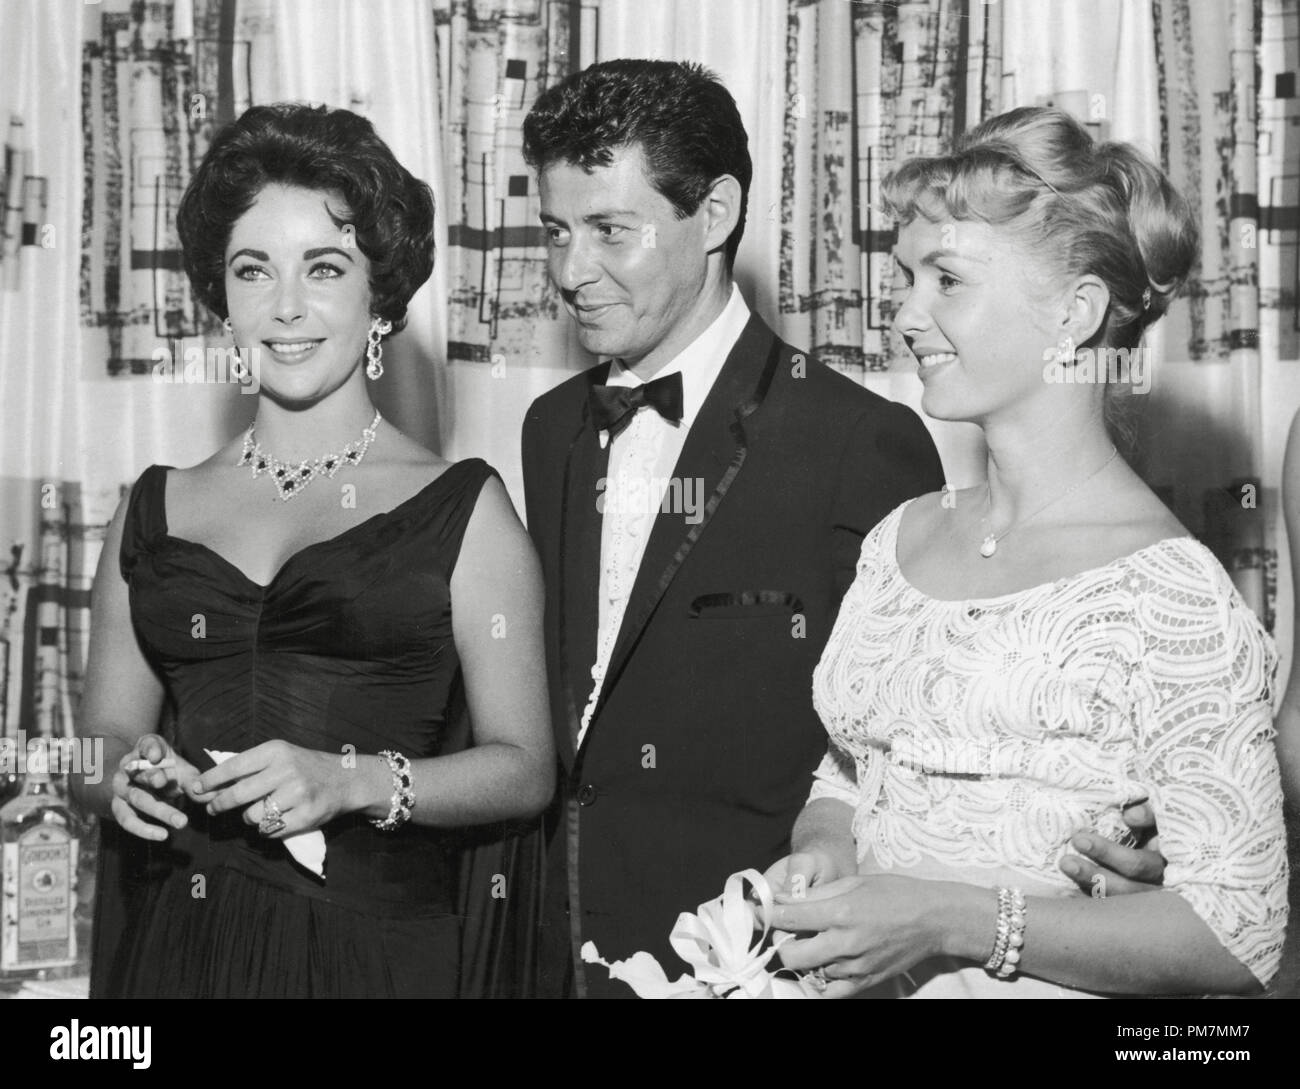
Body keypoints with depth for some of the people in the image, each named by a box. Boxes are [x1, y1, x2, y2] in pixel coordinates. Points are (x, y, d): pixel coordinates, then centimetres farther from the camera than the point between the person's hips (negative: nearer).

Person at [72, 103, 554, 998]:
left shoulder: (461, 508, -1)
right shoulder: (158, 511, 7)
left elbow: (524, 768, -3)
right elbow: (101, 740, 12)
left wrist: (354, 781, -17)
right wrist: (126, 774, -9)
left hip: (377, 950, -2)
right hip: (180, 948, 3)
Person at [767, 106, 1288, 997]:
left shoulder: (1170, 597, -18)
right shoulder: (900, 538, 0)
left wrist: (951, 922, -24)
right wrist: (823, 842, -8)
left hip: (1047, 988, -5)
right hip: (858, 977, 5)